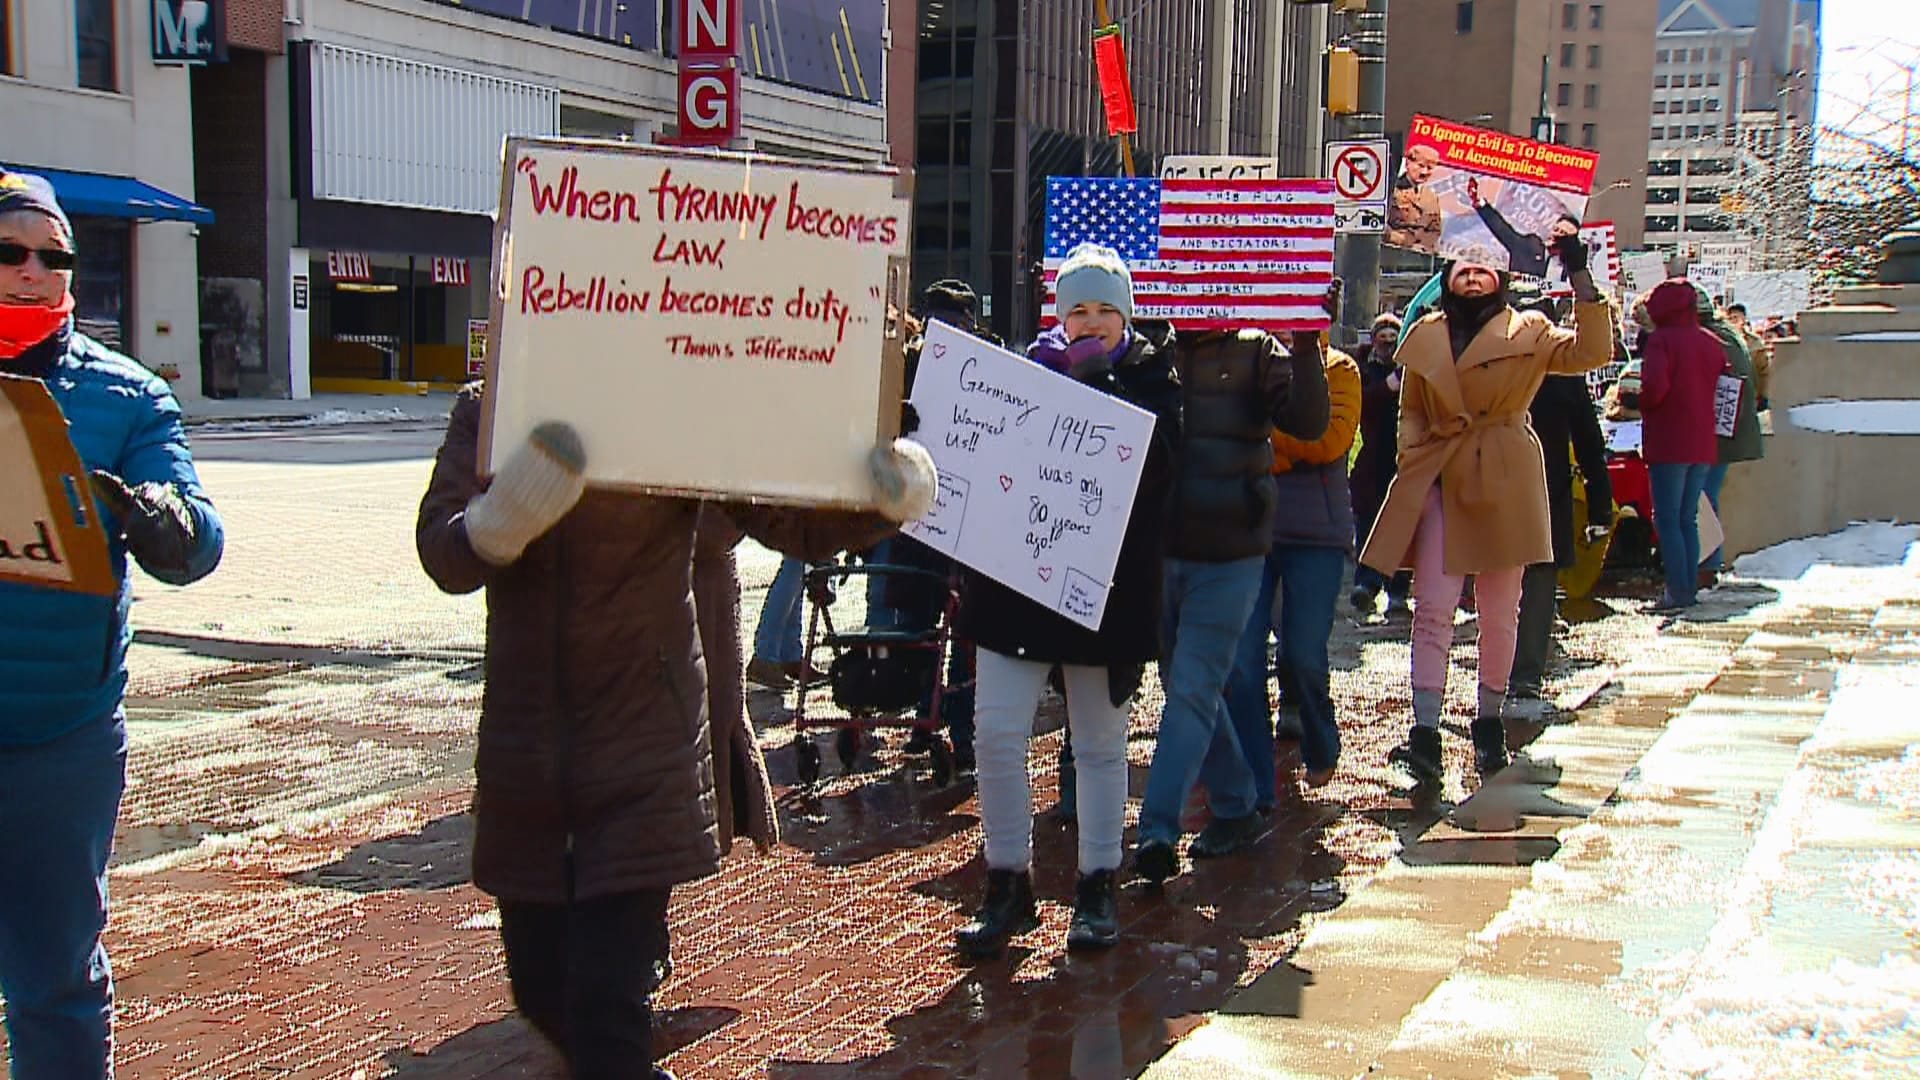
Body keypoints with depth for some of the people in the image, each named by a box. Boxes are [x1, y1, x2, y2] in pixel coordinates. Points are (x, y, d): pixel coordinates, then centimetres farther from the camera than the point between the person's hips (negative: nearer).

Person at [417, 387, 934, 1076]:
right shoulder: (485, 412, 0)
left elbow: (798, 525, -7)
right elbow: (442, 553, -14)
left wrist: (891, 496, -27)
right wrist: (502, 519, -37)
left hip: (644, 744, -3)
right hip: (522, 747, 3)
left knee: (607, 997, -10)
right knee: (541, 989, 15)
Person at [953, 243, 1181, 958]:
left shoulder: (1151, 377, 4)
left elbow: (1152, 459, -14)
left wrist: (1092, 381, -15)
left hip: (1105, 585, -1)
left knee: (1101, 744, 9)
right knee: (996, 732, -4)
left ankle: (1098, 887, 21)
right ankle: (1008, 886, 9)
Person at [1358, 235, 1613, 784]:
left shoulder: (1529, 332, 3)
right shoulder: (1425, 337, 10)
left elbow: (1591, 352, -13)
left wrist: (1579, 276, -19)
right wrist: (1410, 466, 2)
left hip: (1505, 482, -1)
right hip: (1439, 481, 1)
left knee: (1499, 611, 7)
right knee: (1432, 608, -7)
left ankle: (1489, 722, 24)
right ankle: (1425, 737, -9)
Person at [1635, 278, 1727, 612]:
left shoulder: (1661, 339, -9)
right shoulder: (1712, 343, 11)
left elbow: (1655, 387, -21)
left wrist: (1639, 403, -2)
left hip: (1669, 444, -7)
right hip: (1703, 445, 7)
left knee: (1667, 519, -4)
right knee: (1689, 519, 13)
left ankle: (1677, 591, -9)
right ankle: (1690, 587, 12)